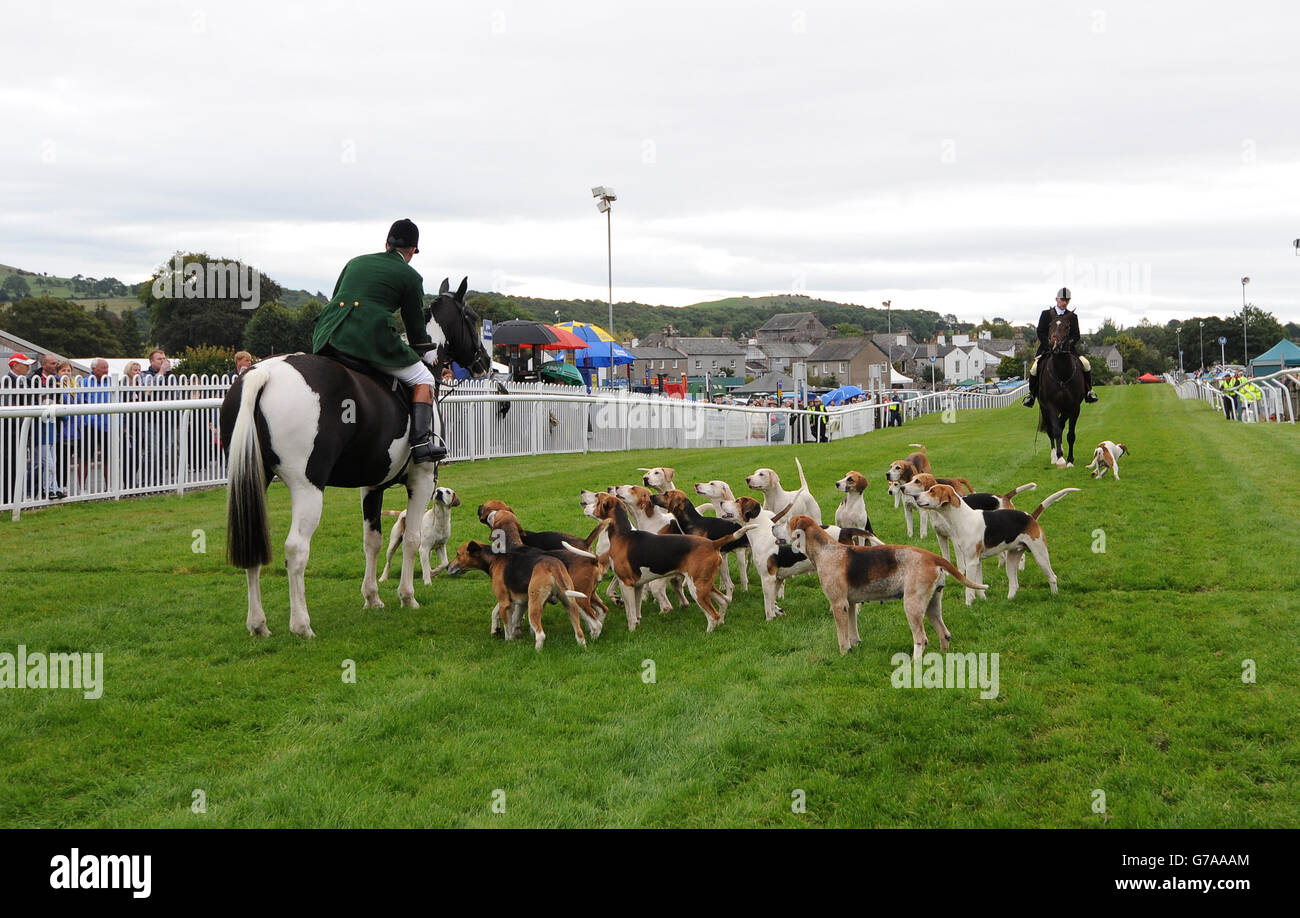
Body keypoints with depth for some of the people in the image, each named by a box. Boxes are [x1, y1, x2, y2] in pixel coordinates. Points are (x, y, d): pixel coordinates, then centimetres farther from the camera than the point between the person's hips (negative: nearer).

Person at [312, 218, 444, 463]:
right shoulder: (410, 276, 10)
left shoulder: (355, 262, 25)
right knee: (423, 379, 7)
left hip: (328, 334, 5)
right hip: (371, 337, -5)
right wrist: (428, 353, 31)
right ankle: (421, 441, -10)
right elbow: (415, 323, 15)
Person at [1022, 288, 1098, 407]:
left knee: (1086, 364, -19)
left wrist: (1069, 344, -12)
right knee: (1035, 368, -26)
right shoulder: (1046, 314, 8)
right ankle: (1032, 394, -8)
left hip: (1068, 348, 2)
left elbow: (1076, 335, 9)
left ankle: (1088, 391, -2)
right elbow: (1040, 333, 1)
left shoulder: (1073, 316, 13)